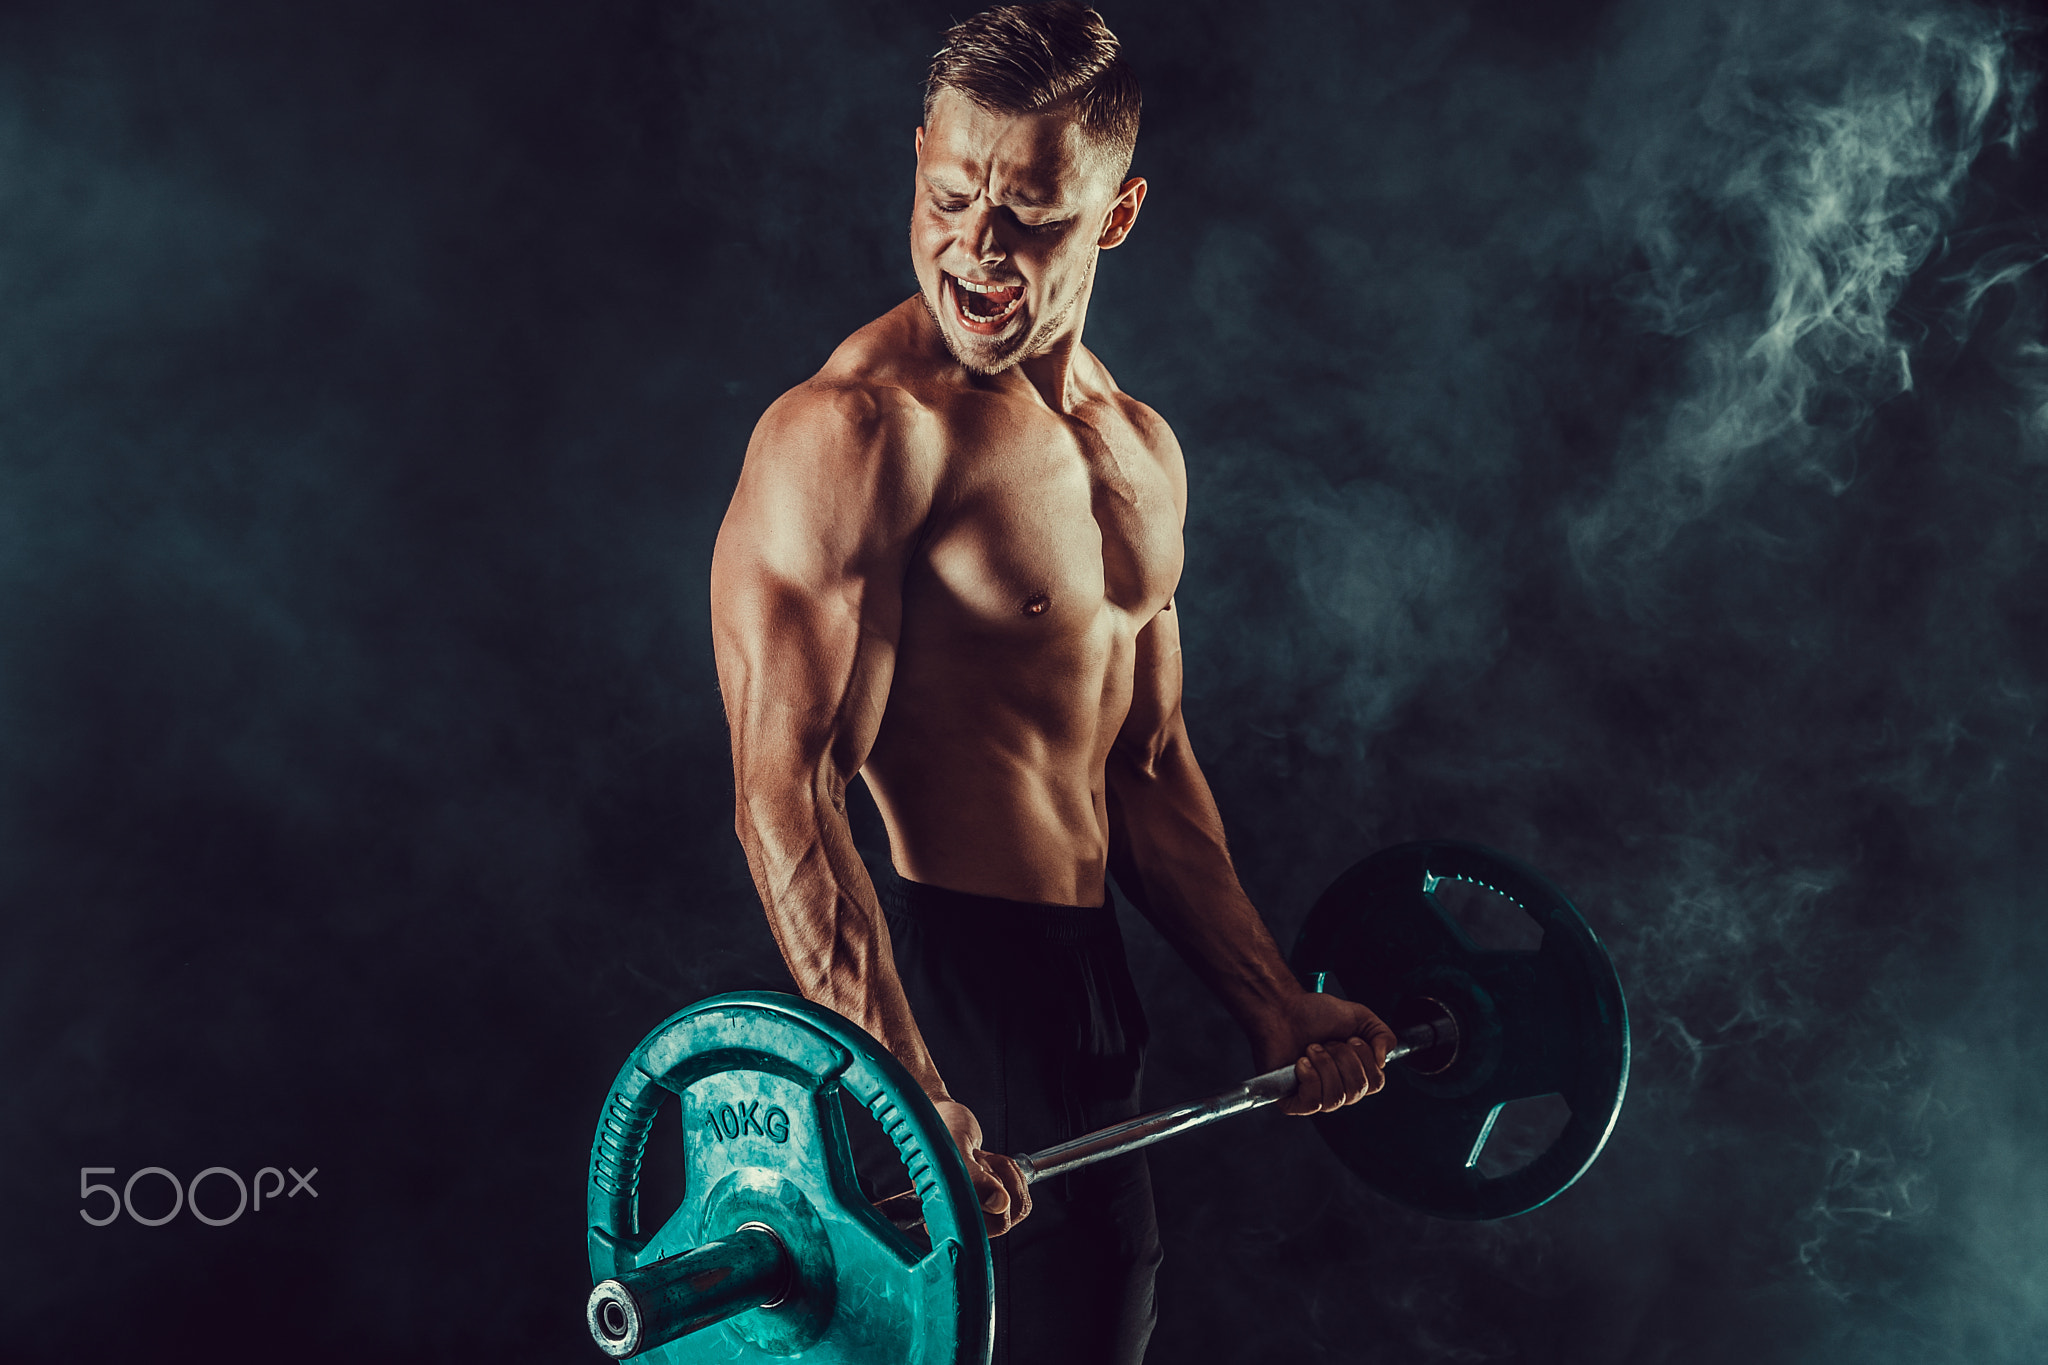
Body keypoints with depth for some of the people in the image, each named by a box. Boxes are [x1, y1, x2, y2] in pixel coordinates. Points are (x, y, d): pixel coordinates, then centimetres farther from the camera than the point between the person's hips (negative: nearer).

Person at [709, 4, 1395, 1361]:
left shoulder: (1140, 450, 11)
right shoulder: (856, 433, -16)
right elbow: (786, 788, -22)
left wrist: (1277, 1004, 16)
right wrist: (899, 1089, -32)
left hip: (1093, 992, 8)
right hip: (942, 983, -8)